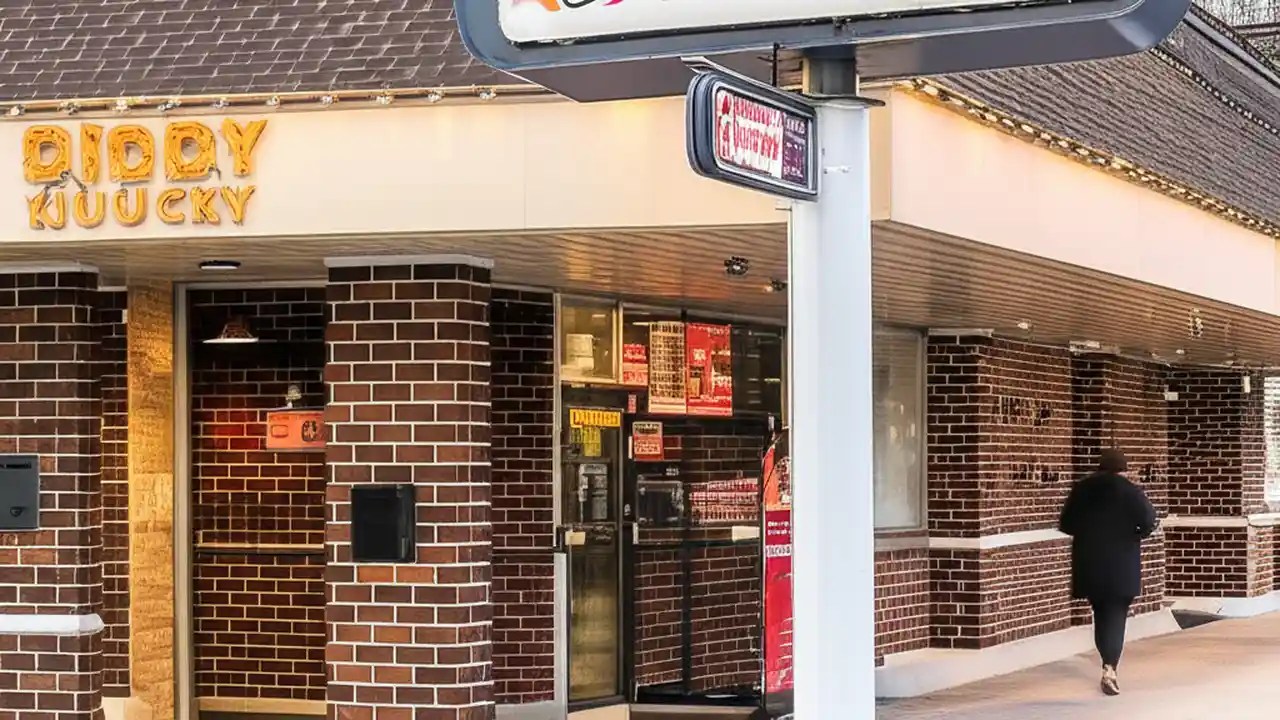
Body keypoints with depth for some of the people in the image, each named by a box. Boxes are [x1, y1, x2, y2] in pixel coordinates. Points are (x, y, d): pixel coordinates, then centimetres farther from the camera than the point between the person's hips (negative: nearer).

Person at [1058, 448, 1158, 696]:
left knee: (1100, 613, 16)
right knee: (1116, 615, -3)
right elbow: (1148, 523, -13)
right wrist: (1134, 535, 6)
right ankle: (1110, 667, -18)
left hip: (1089, 563, 3)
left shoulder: (1081, 489, 4)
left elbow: (1066, 525, 6)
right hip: (1121, 564, -3)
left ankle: (1110, 665, 23)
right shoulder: (1130, 491, -6)